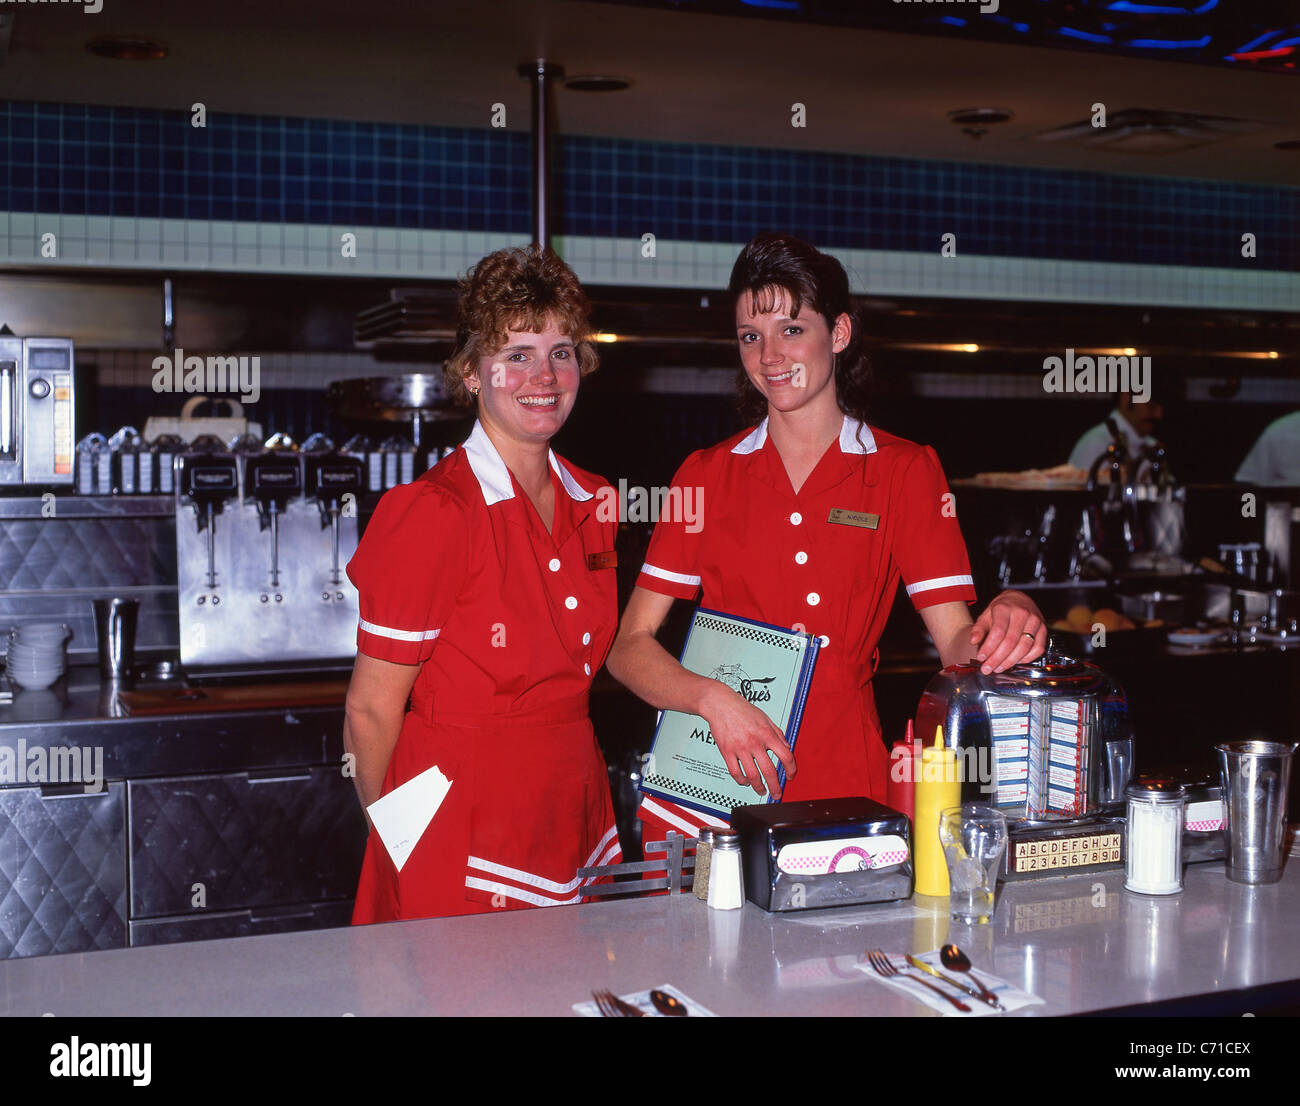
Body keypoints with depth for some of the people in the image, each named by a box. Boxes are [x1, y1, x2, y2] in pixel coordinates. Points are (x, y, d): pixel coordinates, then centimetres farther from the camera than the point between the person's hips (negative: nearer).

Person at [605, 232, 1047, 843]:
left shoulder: (906, 471, 6)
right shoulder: (706, 474, 7)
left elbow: (956, 643, -1)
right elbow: (629, 647, 1)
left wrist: (1009, 617, -23)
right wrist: (713, 699, -17)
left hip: (842, 786, 0)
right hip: (708, 788, 0)